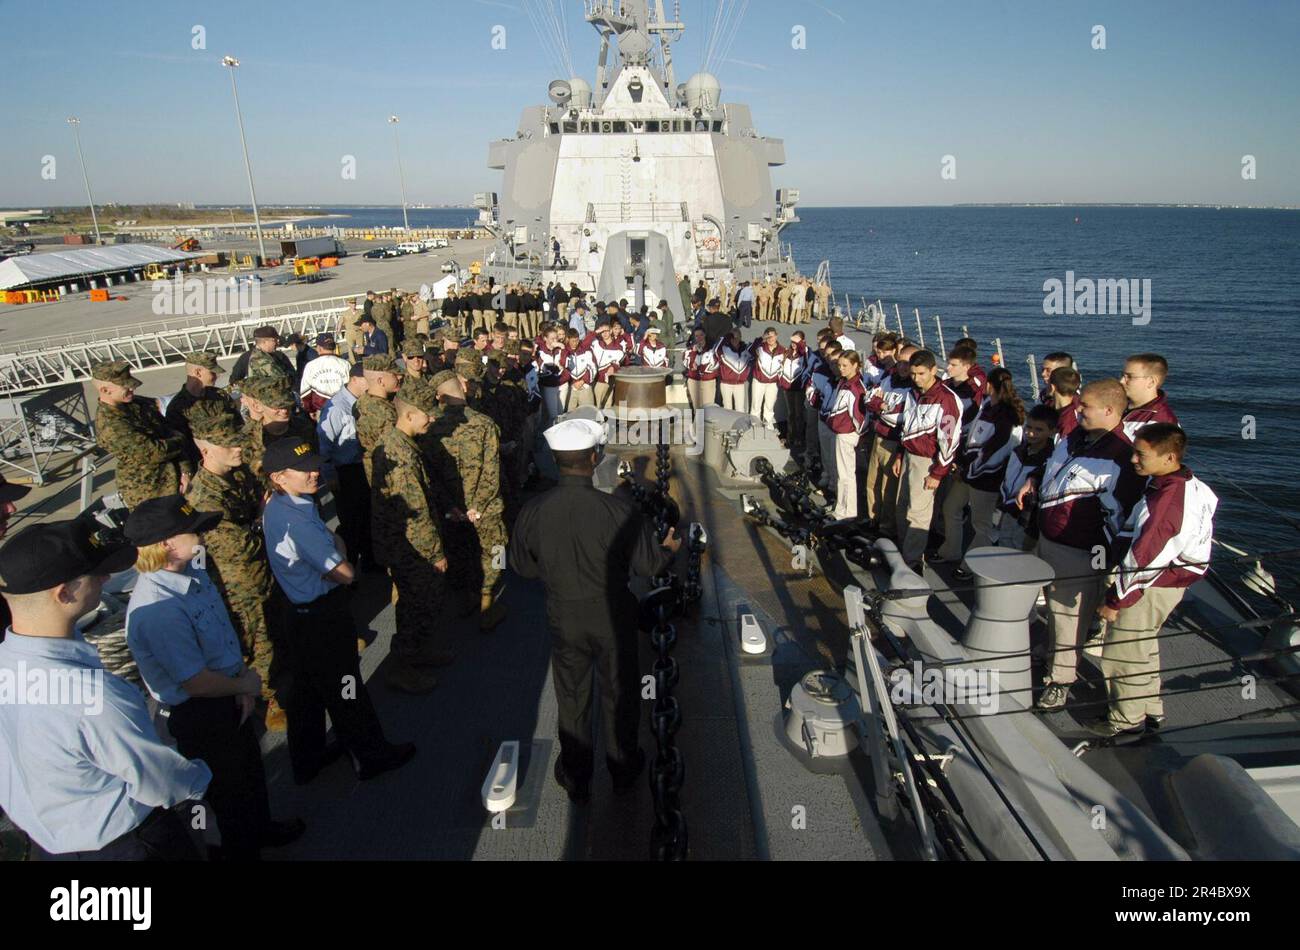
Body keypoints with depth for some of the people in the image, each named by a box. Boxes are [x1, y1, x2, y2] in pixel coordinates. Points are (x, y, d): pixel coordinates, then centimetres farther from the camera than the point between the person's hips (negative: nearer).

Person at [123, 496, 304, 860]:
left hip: (229, 697, 8)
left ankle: (261, 829, 57)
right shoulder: (157, 610, -35)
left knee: (251, 768, 30)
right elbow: (197, 682, -29)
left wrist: (243, 683, -7)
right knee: (231, 787, 17)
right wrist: (246, 684, -11)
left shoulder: (192, 567, -8)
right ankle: (243, 850, 44)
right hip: (198, 716, -8)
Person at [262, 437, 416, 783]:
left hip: (291, 611, 9)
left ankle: (307, 760, 41)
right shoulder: (299, 521, -31)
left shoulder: (274, 506, -2)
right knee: (344, 689, 10)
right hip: (321, 618, -9)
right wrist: (338, 546, -7)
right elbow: (345, 573, -24)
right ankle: (372, 756, 30)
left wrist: (329, 543, -4)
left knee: (302, 686, 23)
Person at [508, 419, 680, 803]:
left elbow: (521, 566, -3)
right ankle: (623, 768, 43)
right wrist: (669, 549, 9)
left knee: (572, 699, 22)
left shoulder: (532, 512, -18)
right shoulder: (620, 512, -26)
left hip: (564, 619, 2)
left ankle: (576, 779, 40)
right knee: (619, 694, 22)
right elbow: (648, 564, -14)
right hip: (613, 619, -1)